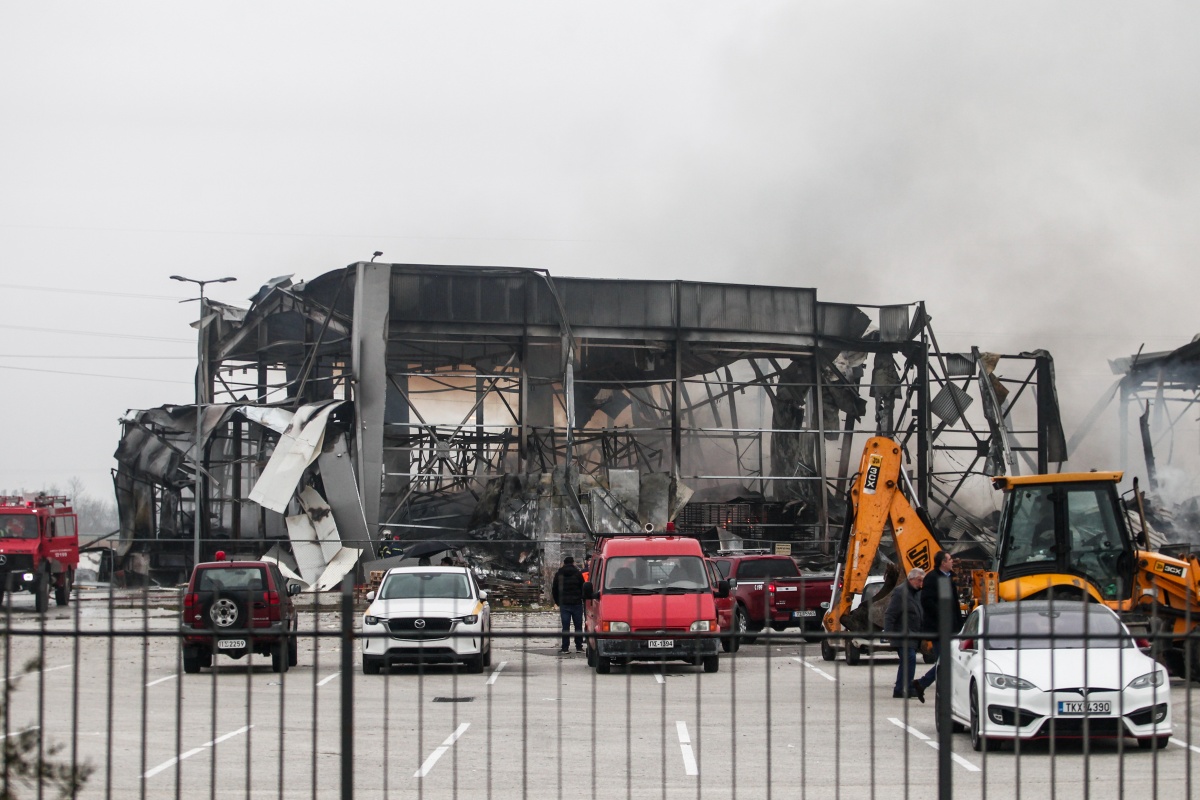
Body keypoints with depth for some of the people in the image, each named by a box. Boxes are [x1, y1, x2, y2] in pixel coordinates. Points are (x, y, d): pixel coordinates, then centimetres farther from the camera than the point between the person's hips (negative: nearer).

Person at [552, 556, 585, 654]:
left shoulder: (558, 574, 7)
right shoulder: (578, 574, 0)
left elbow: (554, 590, 11)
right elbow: (583, 588, 0)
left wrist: (558, 603, 20)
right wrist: (583, 600, 12)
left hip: (564, 604, 1)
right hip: (577, 603, -1)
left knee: (565, 627, 1)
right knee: (578, 626, 5)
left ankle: (565, 648, -3)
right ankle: (579, 647, 5)